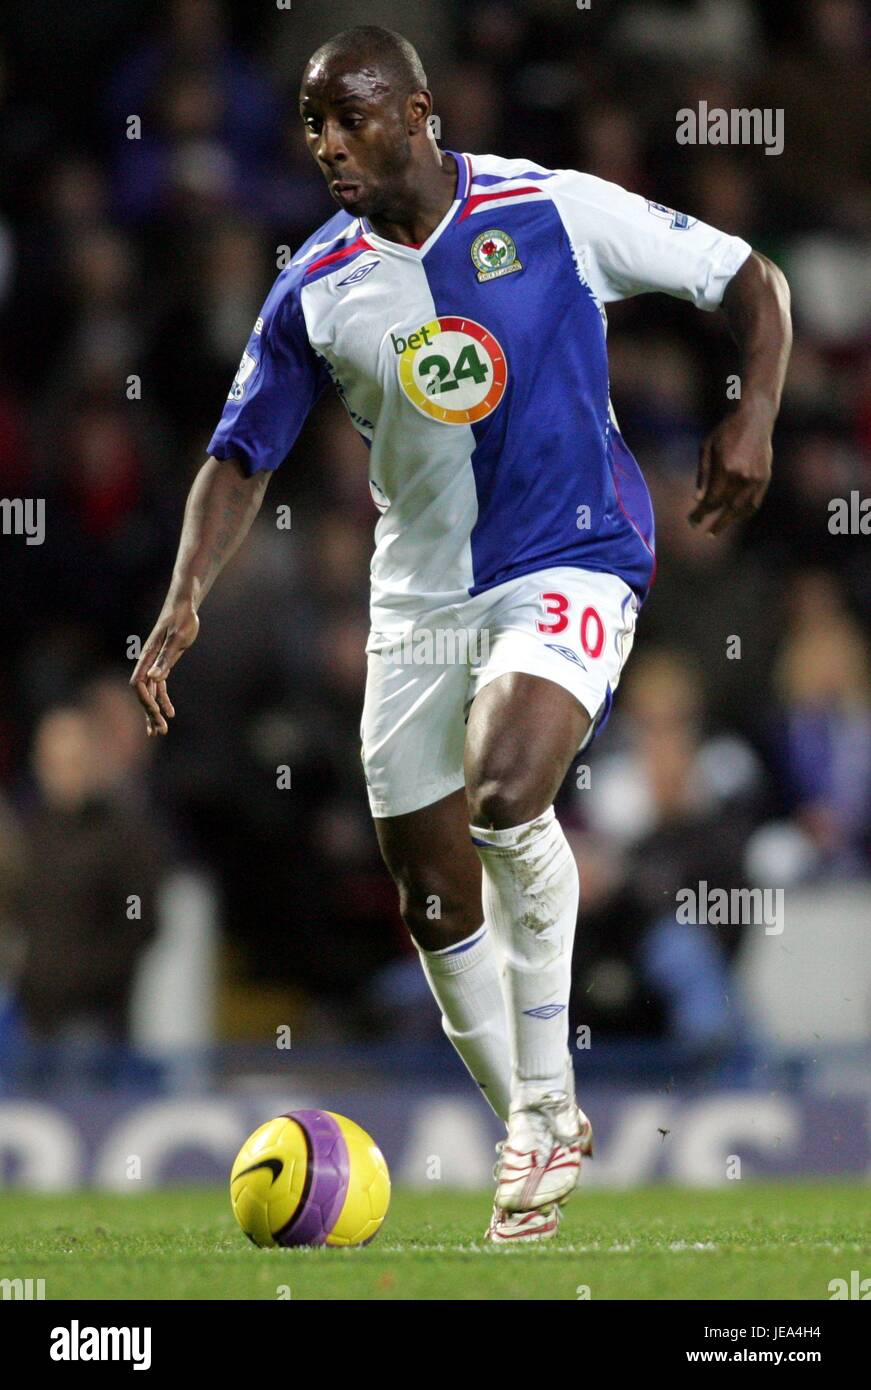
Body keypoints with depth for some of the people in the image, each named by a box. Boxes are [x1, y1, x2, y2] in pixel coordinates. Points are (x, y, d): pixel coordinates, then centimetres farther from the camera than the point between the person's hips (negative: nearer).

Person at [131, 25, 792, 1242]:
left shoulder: (555, 212, -9)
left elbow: (749, 281, 0)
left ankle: (547, 1099, -13)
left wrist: (754, 415, -15)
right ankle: (541, 1141, 25)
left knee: (506, 794, -30)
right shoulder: (316, 292, -2)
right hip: (420, 600, 4)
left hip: (572, 564, -4)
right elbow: (242, 455, 8)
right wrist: (185, 601, -6)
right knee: (433, 900, 4)